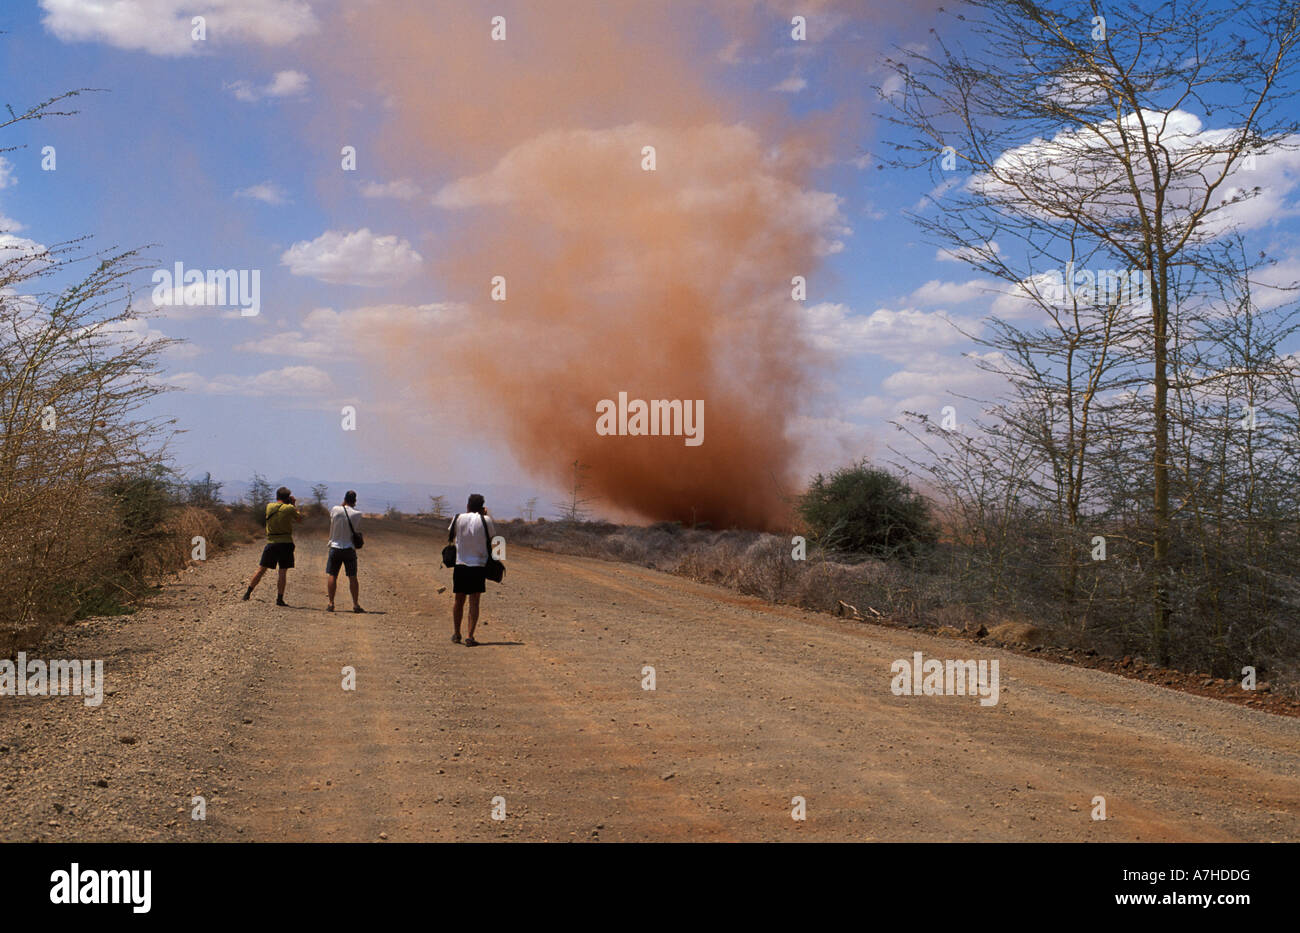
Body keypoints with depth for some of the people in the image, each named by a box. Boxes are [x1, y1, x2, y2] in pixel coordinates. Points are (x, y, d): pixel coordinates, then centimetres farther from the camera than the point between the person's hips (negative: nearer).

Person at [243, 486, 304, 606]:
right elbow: (300, 519, 8)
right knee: (283, 572, 1)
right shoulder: (289, 508, -7)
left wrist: (291, 504, 22)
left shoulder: (269, 506, 3)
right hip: (285, 543, -3)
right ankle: (280, 599, -1)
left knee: (261, 570, 12)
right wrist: (294, 504, 14)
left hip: (271, 543, 3)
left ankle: (248, 593, 16)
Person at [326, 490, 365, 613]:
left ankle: (331, 603, 2)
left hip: (335, 547, 0)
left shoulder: (335, 510, -7)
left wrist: (343, 504, 15)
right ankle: (355, 604, 5)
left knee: (331, 575, 6)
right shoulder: (357, 514, -7)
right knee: (352, 577, 5)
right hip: (350, 548, 0)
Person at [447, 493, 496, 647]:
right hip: (479, 564, -1)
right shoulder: (485, 520, -5)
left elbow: (450, 537, 13)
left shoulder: (459, 518, -1)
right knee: (474, 601, 2)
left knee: (459, 599, 16)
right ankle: (469, 636, -5)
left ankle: (456, 633, 21)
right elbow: (490, 541, 8)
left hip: (460, 564, 2)